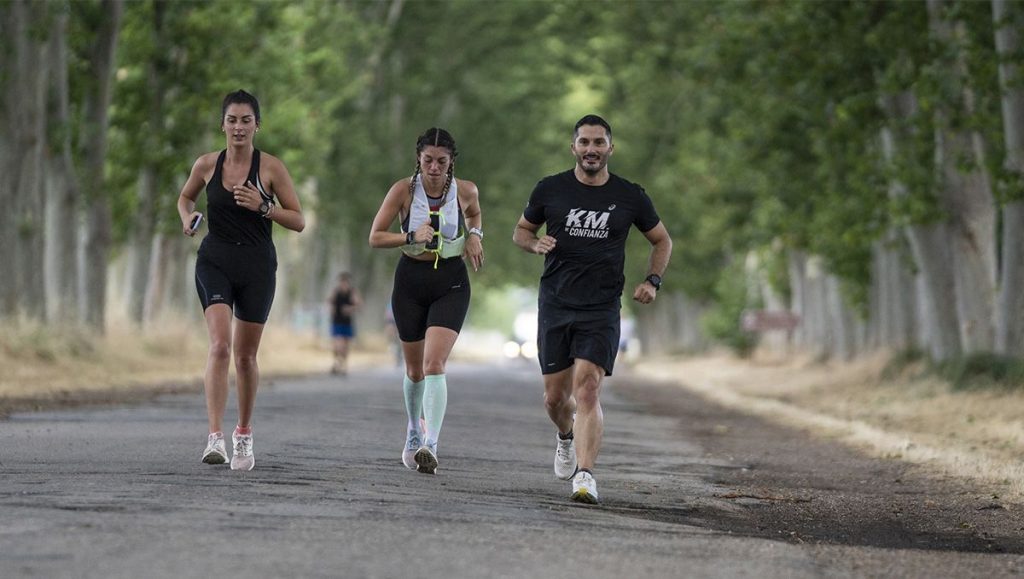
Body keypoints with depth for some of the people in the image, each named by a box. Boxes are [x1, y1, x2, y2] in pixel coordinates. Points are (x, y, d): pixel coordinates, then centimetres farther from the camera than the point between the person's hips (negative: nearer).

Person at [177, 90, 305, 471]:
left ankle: (244, 435, 29)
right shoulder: (207, 165, 2)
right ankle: (215, 437, -26)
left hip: (257, 267, 0)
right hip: (214, 261, 0)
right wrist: (187, 218, 0)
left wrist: (262, 206, -17)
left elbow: (299, 221, -2)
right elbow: (185, 197, 22)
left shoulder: (270, 168, -4)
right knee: (220, 344, -20)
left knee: (245, 355, 8)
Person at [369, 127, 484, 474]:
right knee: (415, 369, 12)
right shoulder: (403, 190, -8)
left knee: (434, 363, -19)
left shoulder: (465, 191, -5)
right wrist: (411, 237, -21)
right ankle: (414, 431, 39)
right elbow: (375, 237, -6)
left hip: (451, 283, -1)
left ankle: (430, 445, -27)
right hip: (411, 280, 1)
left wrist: (474, 235, -1)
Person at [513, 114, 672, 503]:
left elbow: (662, 241, 16)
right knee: (555, 397, 7)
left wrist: (653, 281, 0)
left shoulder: (630, 197, 2)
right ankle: (566, 437, 42)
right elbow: (521, 230, 16)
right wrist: (536, 244, -7)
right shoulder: (550, 190, 2)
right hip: (554, 306, 2)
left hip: (602, 310, -2)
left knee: (587, 388, -18)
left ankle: (584, 476, -23)